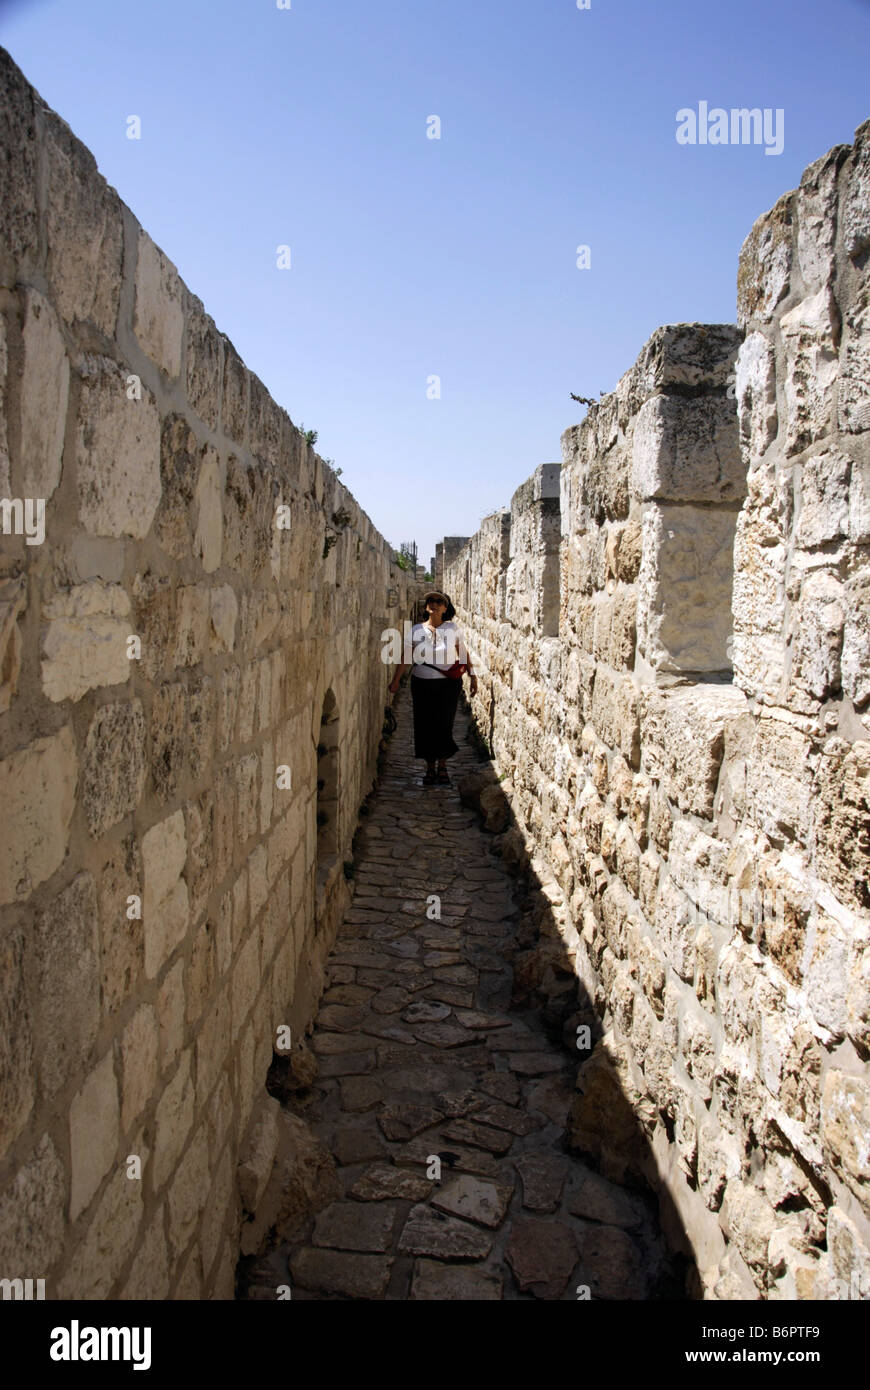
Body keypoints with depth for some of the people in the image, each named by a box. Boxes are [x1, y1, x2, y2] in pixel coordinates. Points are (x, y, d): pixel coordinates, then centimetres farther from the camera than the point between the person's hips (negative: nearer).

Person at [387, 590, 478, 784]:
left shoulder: (453, 629, 1)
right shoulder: (416, 630, 3)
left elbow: (464, 654, 6)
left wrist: (472, 677, 3)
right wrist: (396, 679, 0)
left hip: (448, 684, -1)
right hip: (422, 684, 1)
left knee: (444, 724, -3)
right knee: (425, 726, 2)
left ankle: (442, 766, 14)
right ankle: (430, 768, 15)